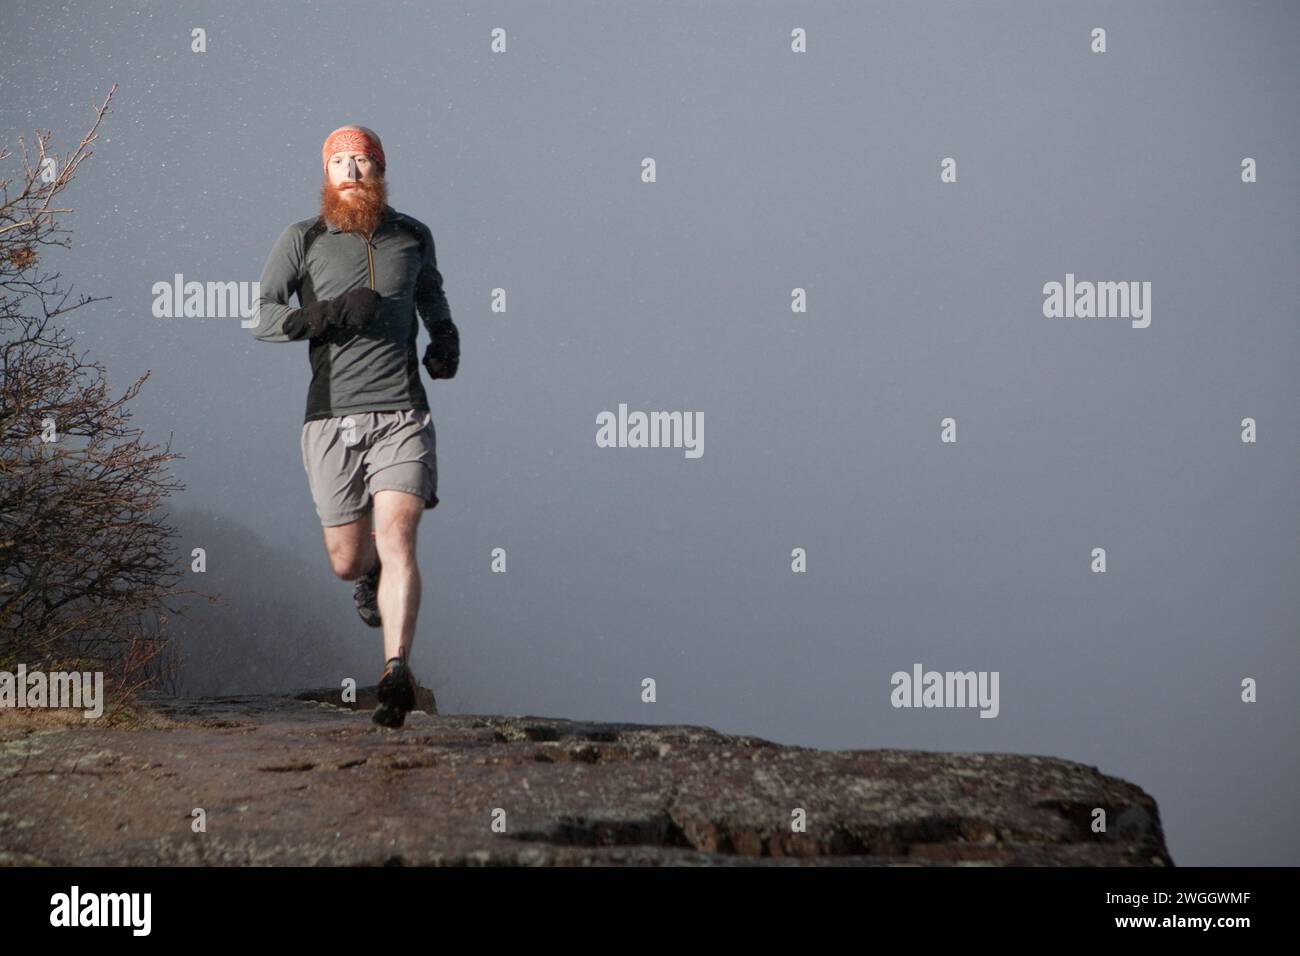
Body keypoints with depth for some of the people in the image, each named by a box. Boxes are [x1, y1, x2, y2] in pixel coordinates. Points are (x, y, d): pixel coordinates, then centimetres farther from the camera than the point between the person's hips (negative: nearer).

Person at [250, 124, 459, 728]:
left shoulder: (412, 236, 10)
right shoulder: (303, 240, 1)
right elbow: (263, 320, -8)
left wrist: (446, 341, 8)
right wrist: (330, 315, -23)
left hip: (402, 416, 0)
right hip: (333, 419, 0)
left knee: (395, 537, -20)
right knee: (348, 563, 7)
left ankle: (397, 672, -28)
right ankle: (373, 576, 46)